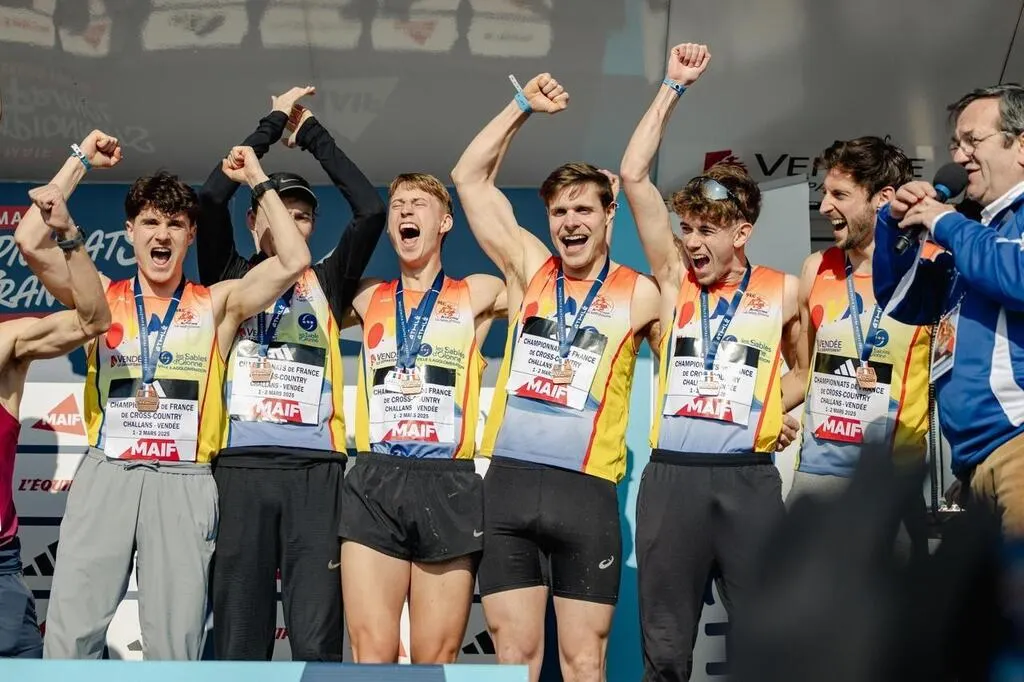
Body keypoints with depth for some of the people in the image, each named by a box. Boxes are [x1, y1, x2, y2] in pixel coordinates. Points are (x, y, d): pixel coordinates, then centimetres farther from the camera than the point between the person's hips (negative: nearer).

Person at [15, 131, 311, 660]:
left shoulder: (217, 304, 10)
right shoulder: (103, 296, 11)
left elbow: (294, 262, -3)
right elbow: (31, 242, -2)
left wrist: (259, 182, 4)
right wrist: (81, 161, 3)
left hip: (183, 480, 0)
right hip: (106, 474, 1)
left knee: (174, 644, -1)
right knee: (70, 634, -6)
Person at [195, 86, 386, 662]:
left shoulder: (328, 283, 18)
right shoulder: (230, 277, 16)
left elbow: (371, 209, 5)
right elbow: (211, 200, 0)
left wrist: (313, 134, 12)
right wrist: (272, 125, 6)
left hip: (316, 468, 1)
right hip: (242, 465, 0)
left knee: (316, 642, -5)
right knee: (239, 640, -3)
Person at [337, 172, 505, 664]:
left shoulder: (477, 296, 12)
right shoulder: (368, 299, 17)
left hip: (448, 485, -1)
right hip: (374, 482, 1)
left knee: (436, 661, 1)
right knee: (371, 655, -8)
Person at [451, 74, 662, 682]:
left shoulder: (638, 296, 4)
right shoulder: (530, 271, 11)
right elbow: (470, 178, 12)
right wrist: (525, 105, 10)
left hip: (585, 491, -2)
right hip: (509, 483, 2)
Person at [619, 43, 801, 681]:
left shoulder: (784, 291, 8)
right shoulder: (675, 278, 8)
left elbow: (807, 367, 25)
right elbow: (634, 175, 3)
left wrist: (779, 404, 4)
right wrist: (673, 87, 5)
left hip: (749, 479, -1)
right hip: (672, 477, 1)